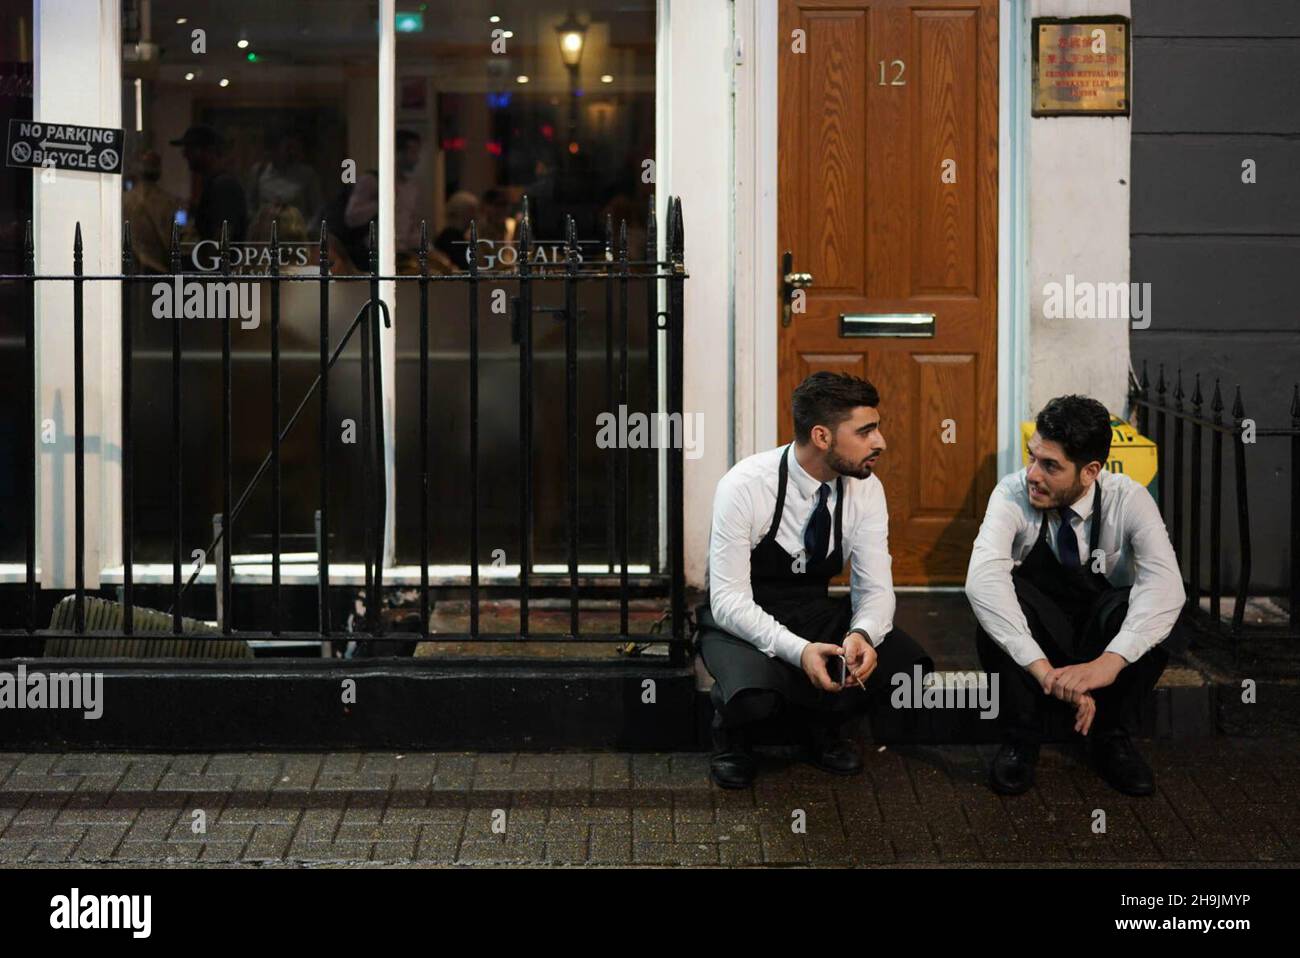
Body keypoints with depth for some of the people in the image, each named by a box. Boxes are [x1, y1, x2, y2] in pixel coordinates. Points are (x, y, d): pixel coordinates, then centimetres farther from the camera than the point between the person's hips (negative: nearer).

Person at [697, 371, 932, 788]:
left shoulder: (865, 489, -9)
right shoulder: (746, 487, -24)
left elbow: (875, 587, -9)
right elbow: (728, 600, -26)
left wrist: (861, 635, -33)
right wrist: (798, 651, -40)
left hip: (816, 613, 5)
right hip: (742, 619, -5)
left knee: (907, 663, -21)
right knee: (753, 697, -37)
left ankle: (819, 727, 7)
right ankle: (734, 732, 2)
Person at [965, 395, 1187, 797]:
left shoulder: (1128, 500, -20)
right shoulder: (1013, 495, -22)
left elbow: (1165, 583, -35)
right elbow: (982, 577, -38)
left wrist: (1109, 662, -51)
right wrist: (1042, 668, -50)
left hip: (1104, 636, 1)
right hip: (1034, 637, 0)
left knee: (1155, 615, -32)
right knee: (994, 604, -33)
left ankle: (1112, 738, -10)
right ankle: (1020, 738, -15)